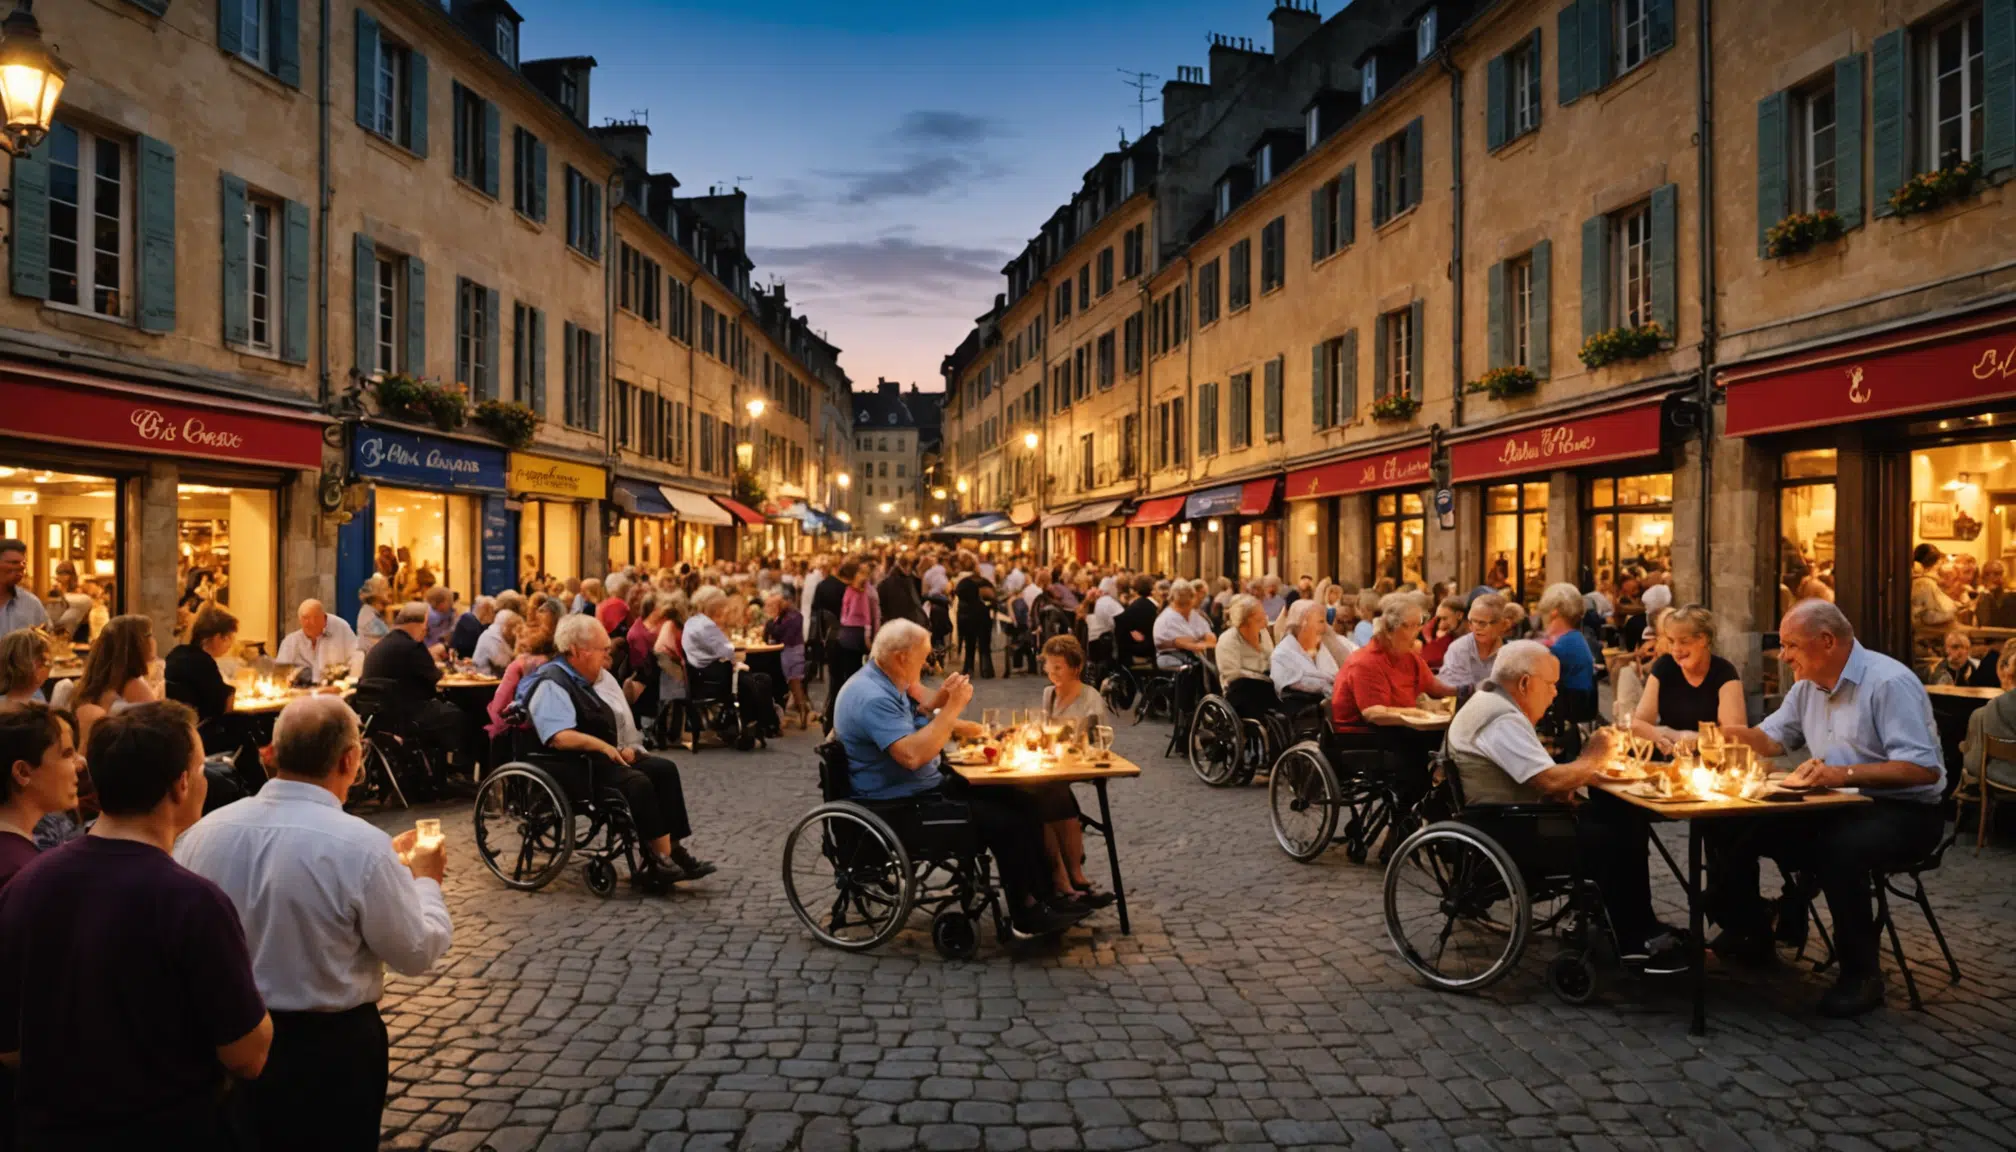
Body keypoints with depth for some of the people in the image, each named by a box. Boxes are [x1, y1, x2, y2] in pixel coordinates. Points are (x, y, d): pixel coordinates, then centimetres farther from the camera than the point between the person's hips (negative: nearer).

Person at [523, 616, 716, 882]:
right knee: (637, 782, -29)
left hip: (610, 756, 9)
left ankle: (672, 849, -17)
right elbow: (559, 738, -27)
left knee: (664, 768, -11)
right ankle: (660, 858, -23)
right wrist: (603, 746, -24)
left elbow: (619, 721, 20)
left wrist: (626, 748, 2)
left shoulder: (599, 676, 15)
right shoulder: (551, 684, -14)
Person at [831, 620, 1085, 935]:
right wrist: (952, 708, -28)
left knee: (1021, 802, 5)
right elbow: (912, 755, -36)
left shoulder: (887, 682, 7)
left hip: (924, 786, 11)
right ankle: (1027, 916, 0)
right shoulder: (872, 697, -26)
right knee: (1007, 822, -17)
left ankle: (1044, 894, 12)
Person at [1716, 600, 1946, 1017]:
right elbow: (1773, 737, 17)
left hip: (1902, 812, -8)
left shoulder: (1889, 682, -19)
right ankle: (1750, 935, 13)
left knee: (1839, 849, -39)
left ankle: (1862, 973, -19)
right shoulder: (1809, 684, 8)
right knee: (1733, 829, -4)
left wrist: (1845, 773, -35)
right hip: (1834, 807, 8)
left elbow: (1924, 769, -26)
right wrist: (1731, 735, -5)